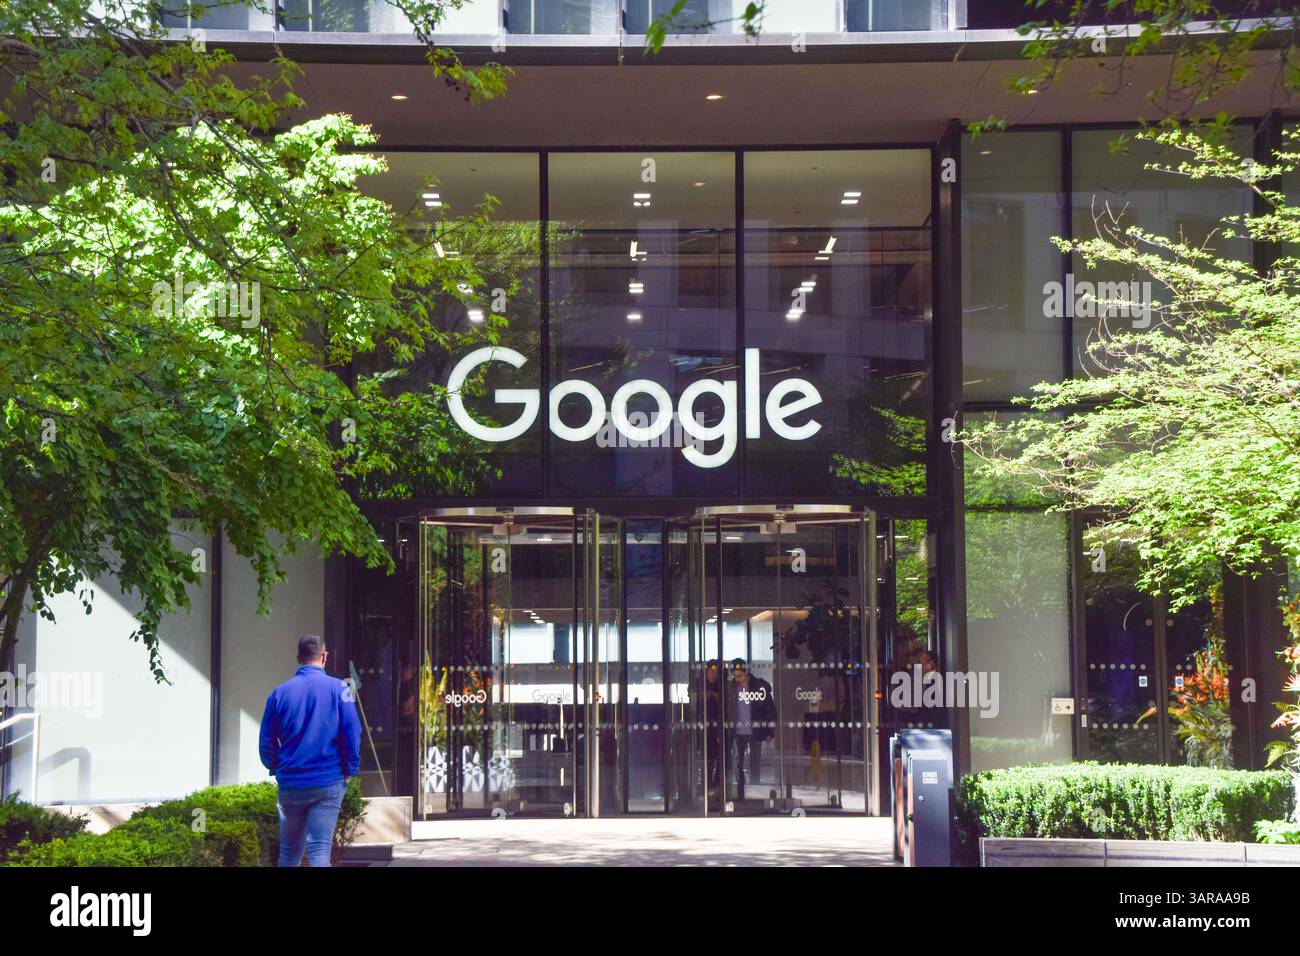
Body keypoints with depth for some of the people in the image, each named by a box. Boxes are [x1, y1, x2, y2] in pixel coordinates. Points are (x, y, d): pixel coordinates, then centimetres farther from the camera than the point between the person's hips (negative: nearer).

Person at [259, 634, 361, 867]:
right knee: (319, 849, -4)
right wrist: (350, 770, 3)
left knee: (289, 853, 15)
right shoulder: (338, 688, -5)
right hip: (328, 783, -3)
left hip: (290, 785, 3)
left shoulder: (280, 693, 3)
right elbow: (352, 733, -9)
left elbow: (267, 742, 5)